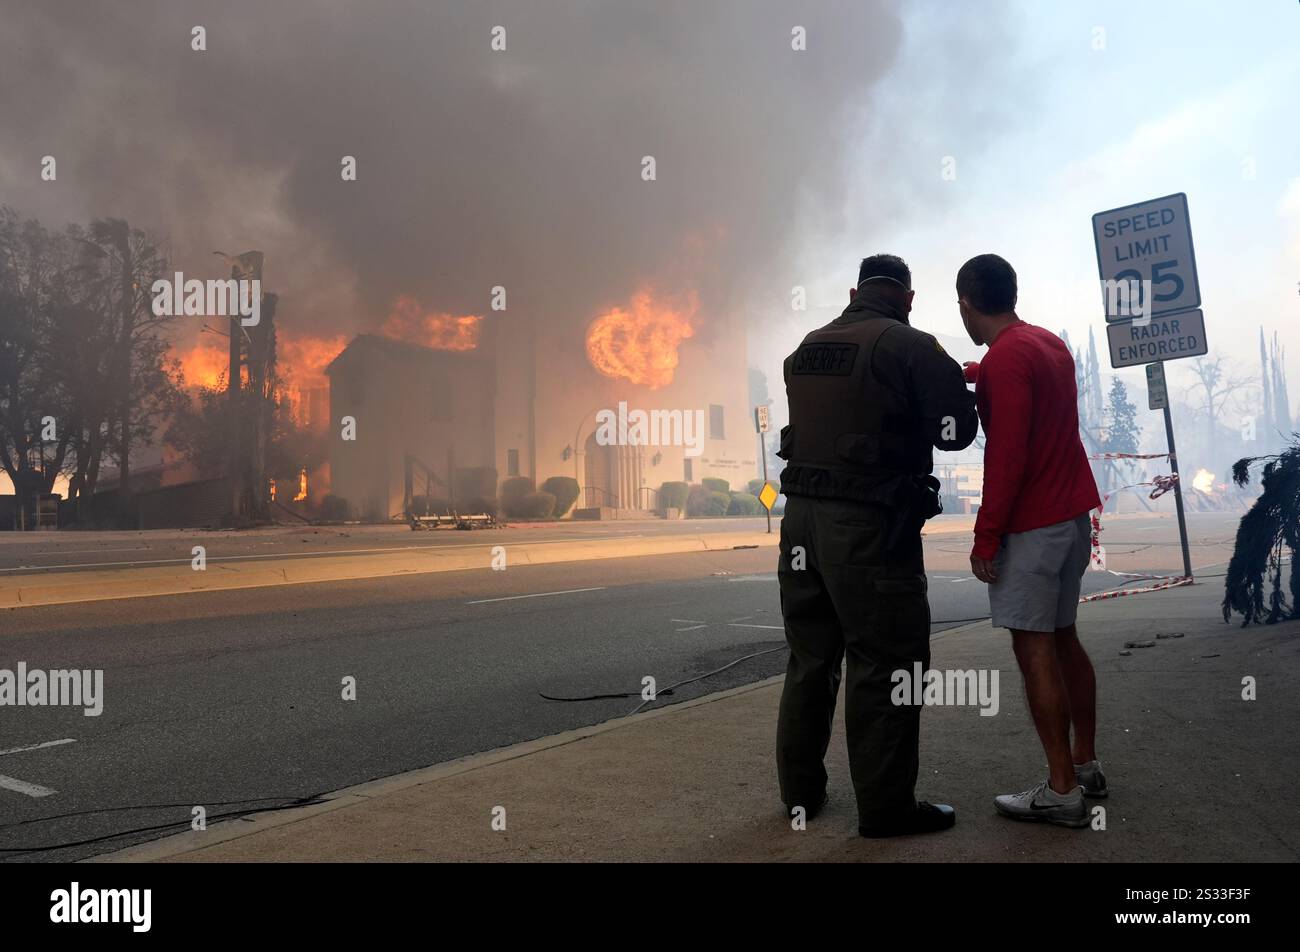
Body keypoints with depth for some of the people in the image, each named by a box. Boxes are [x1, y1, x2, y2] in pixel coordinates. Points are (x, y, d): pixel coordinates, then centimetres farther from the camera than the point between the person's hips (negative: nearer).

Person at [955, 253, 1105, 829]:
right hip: (1074, 513, 9)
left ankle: (1062, 792, 0)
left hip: (1032, 523, -9)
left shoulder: (1006, 358, -16)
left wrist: (986, 537, -17)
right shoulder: (1049, 343, 11)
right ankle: (1086, 766, 23)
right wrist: (976, 374, 37)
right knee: (1062, 638, 15)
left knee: (1033, 648, -4)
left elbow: (1007, 459, -21)